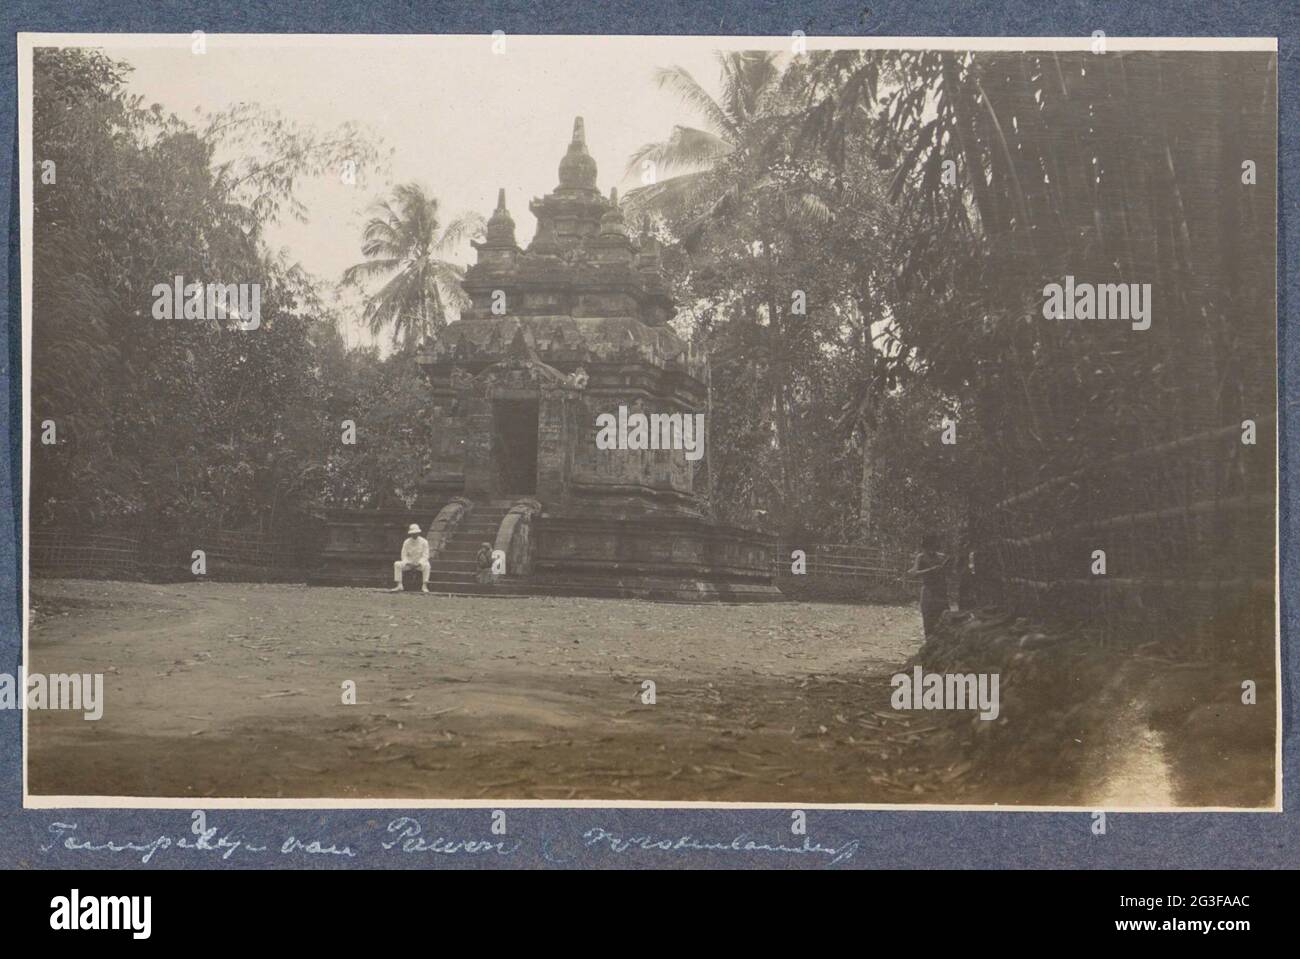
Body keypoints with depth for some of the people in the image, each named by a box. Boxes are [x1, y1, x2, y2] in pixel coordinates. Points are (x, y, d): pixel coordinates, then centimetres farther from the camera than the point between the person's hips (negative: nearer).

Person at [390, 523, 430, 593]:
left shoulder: (424, 542, -6)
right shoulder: (406, 542, 0)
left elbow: (425, 556, -10)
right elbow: (404, 555, 1)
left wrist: (418, 564, -26)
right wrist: (408, 563, -19)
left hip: (420, 563, -2)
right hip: (409, 562, 2)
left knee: (426, 565, -37)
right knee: (397, 564, -24)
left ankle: (424, 587, -38)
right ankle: (399, 586, -27)